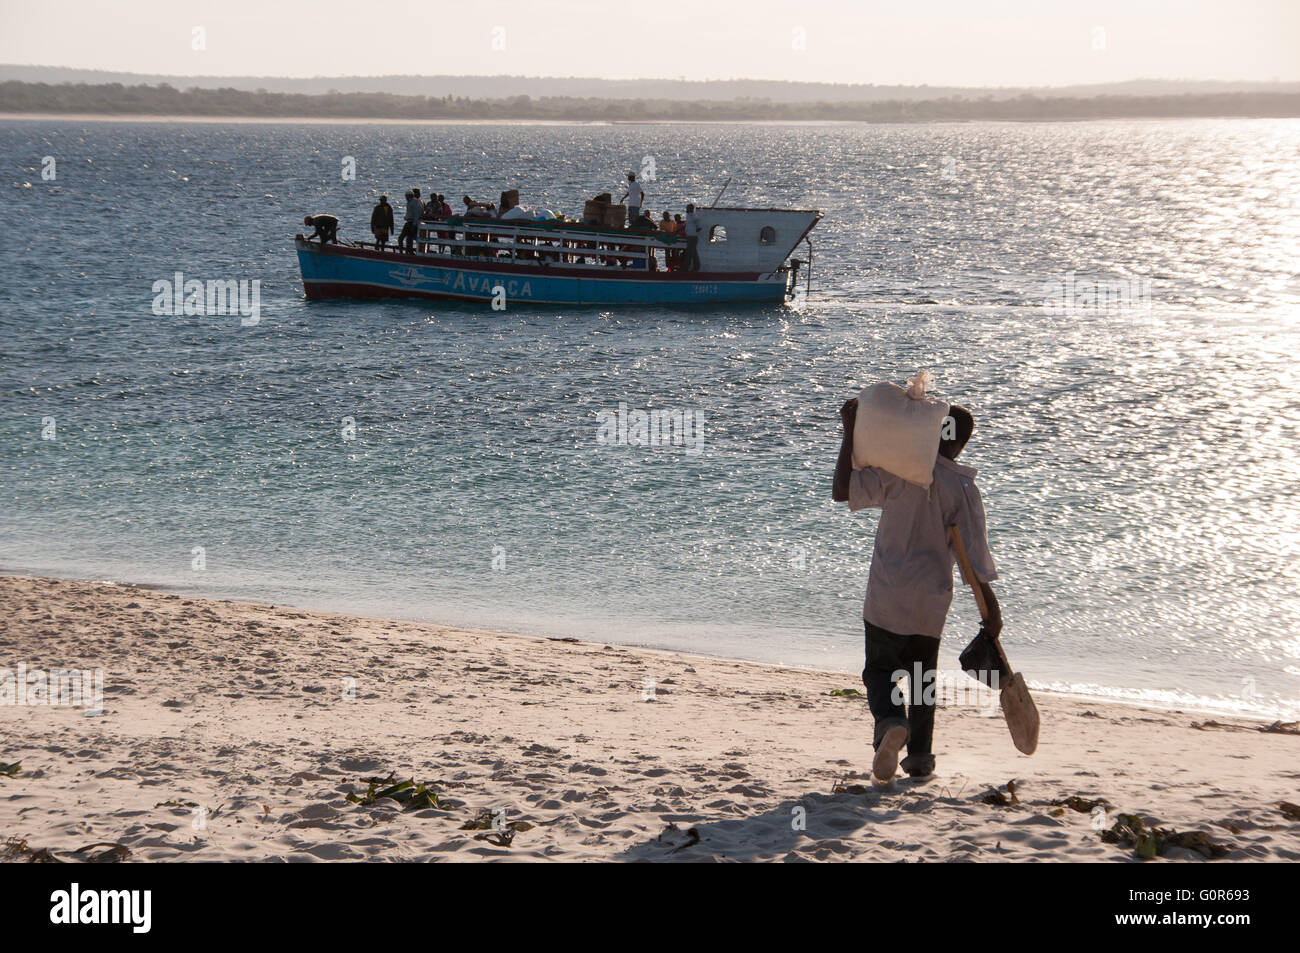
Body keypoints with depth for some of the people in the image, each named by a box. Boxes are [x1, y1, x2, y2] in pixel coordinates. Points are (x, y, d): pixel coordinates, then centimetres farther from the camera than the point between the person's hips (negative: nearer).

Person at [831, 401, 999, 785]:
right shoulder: (965, 490, -7)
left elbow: (842, 490, -10)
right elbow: (975, 555, -8)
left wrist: (850, 433, -8)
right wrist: (992, 609, -2)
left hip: (885, 597, -1)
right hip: (930, 601, 1)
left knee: (879, 668, 9)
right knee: (922, 674, 19)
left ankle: (890, 722, -21)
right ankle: (919, 756, 22)